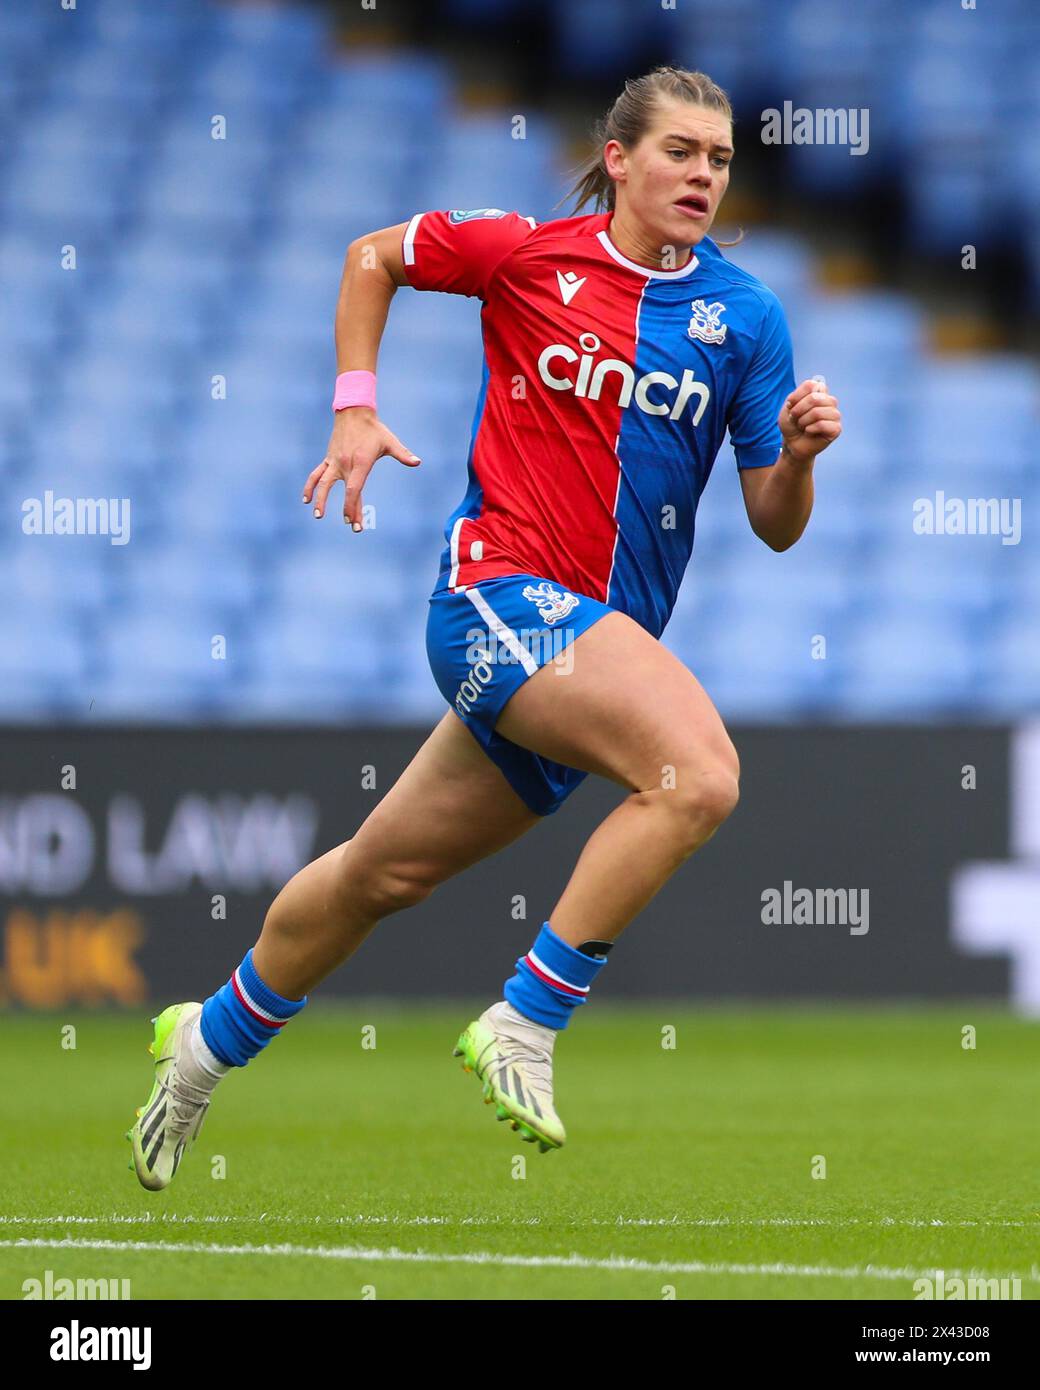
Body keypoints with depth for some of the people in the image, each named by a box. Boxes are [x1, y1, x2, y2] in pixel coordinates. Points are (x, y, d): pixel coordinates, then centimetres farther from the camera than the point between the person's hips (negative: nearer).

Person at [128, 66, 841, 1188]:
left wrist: (797, 454, -16)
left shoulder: (744, 316, 4)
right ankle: (524, 1022, -19)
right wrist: (354, 407, 5)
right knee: (699, 770, -28)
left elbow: (774, 526, 5)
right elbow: (372, 256, 15)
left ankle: (214, 1037, 37)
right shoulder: (527, 254, -3)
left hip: (604, 632, 5)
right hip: (501, 590, -5)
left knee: (391, 869, 16)